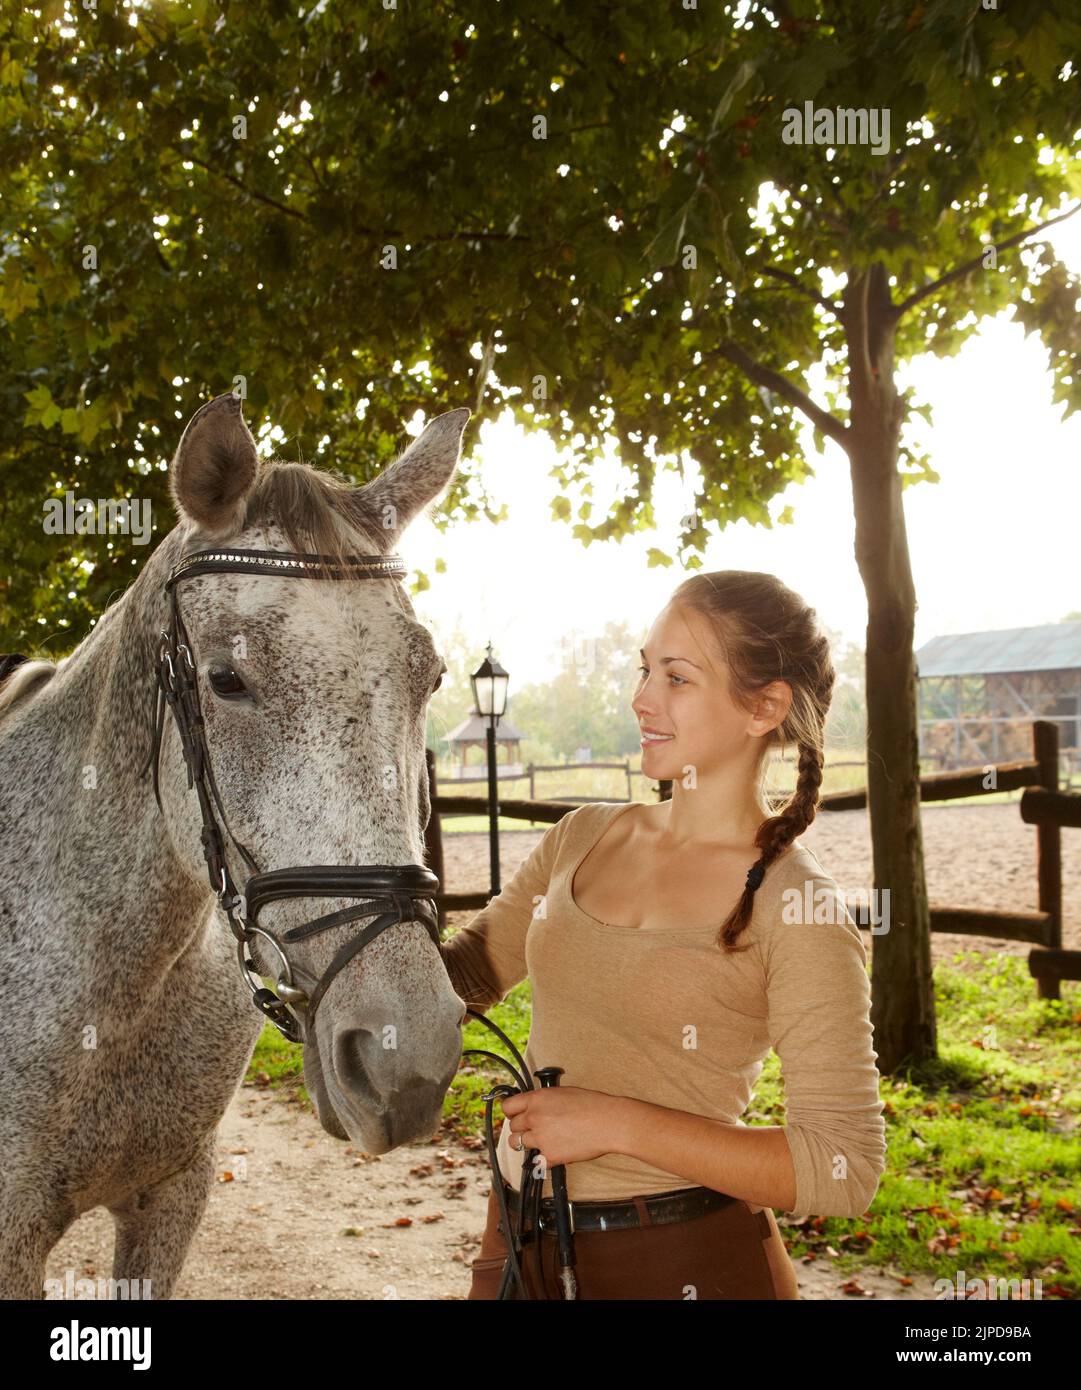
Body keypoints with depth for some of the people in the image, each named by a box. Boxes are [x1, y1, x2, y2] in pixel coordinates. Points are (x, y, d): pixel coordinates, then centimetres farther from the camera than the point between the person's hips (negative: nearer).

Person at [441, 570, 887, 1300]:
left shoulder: (799, 908, -16)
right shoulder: (584, 837, 2)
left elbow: (845, 1170, -19)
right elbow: (471, 970, 11)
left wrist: (617, 1124, -22)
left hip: (686, 1263, -5)